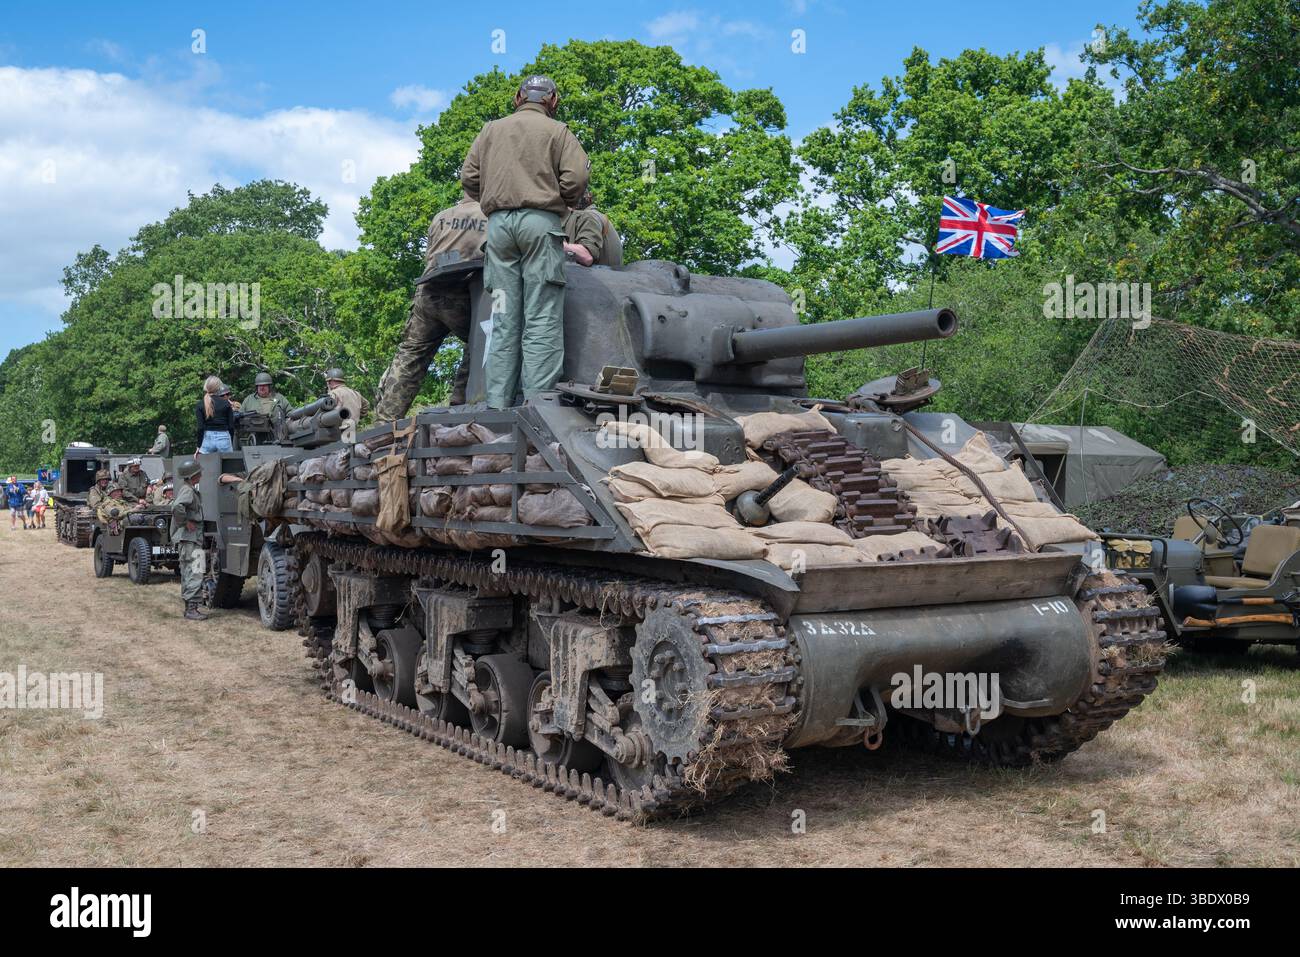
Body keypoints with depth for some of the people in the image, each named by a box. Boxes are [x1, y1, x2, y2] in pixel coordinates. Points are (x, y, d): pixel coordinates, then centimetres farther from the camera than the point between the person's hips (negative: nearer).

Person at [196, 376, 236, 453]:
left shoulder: (200, 405, 2)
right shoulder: (226, 403, 2)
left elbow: (200, 427, -4)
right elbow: (231, 426, 1)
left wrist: (199, 446, 1)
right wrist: (232, 444, 10)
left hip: (207, 439, 0)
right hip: (224, 438, 0)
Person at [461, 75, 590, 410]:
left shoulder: (490, 130, 20)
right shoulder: (557, 131, 9)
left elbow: (469, 178, 11)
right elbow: (575, 178, -4)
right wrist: (564, 204, 14)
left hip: (498, 222, 4)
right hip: (541, 221, -4)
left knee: (504, 322, 2)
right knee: (542, 322, -7)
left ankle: (497, 405, -3)